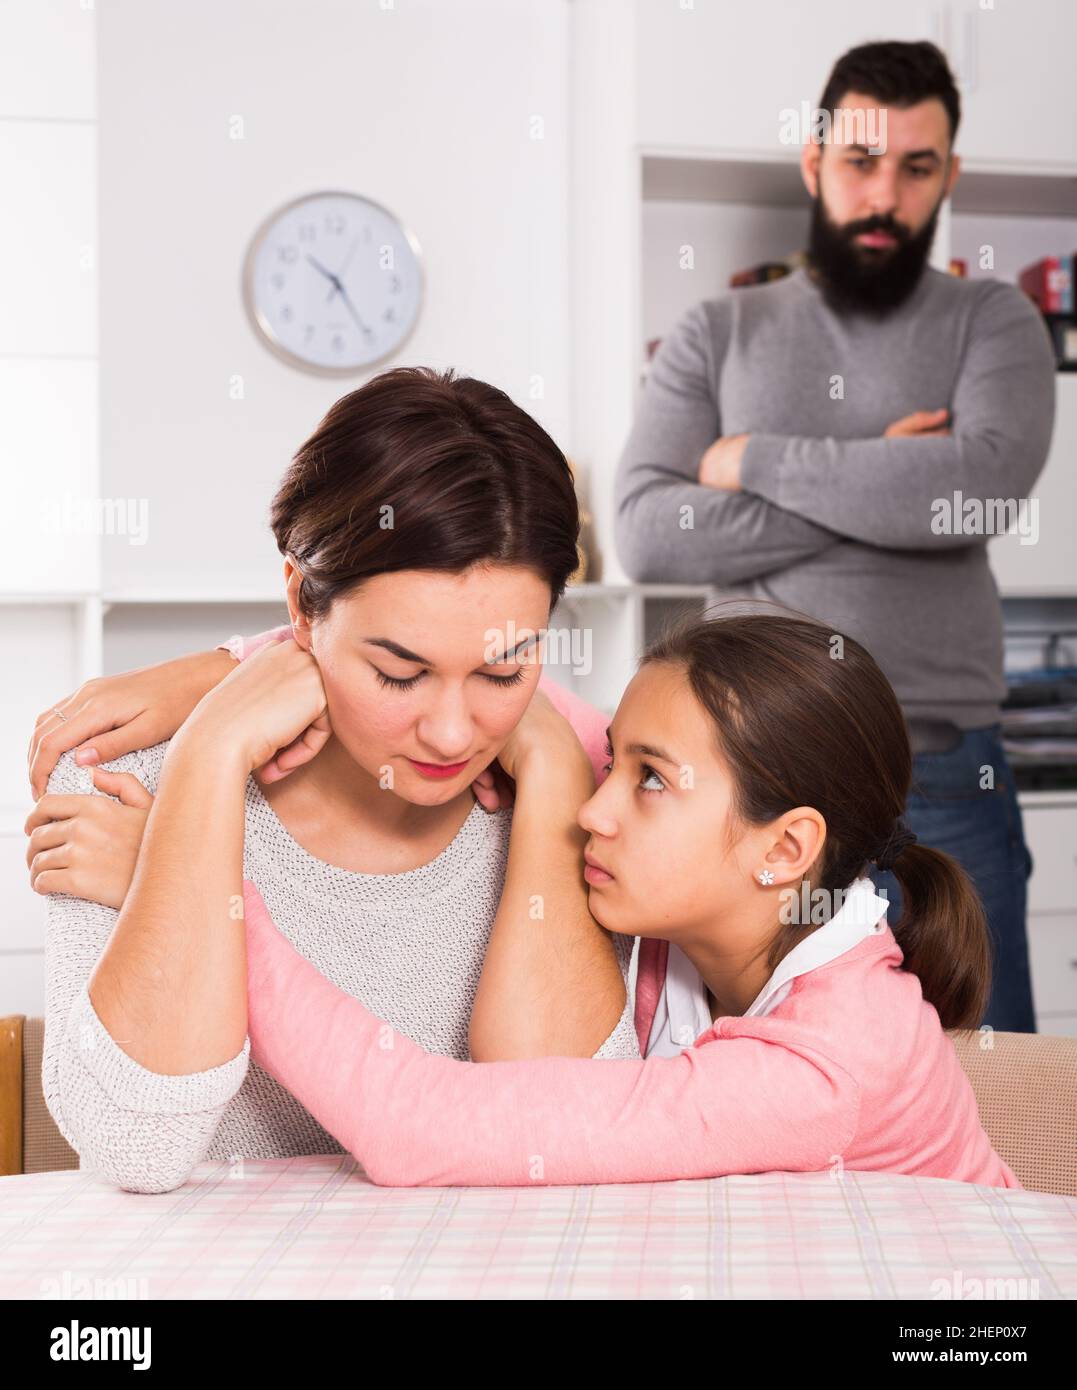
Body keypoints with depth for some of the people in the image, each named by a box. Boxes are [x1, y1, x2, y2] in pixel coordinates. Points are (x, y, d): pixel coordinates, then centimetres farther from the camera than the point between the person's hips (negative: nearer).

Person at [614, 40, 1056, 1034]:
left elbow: (982, 485, -15)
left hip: (941, 777, -1)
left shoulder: (991, 323, 6)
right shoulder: (717, 335, 8)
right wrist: (878, 490, -9)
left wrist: (758, 459, -8)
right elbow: (646, 535, -6)